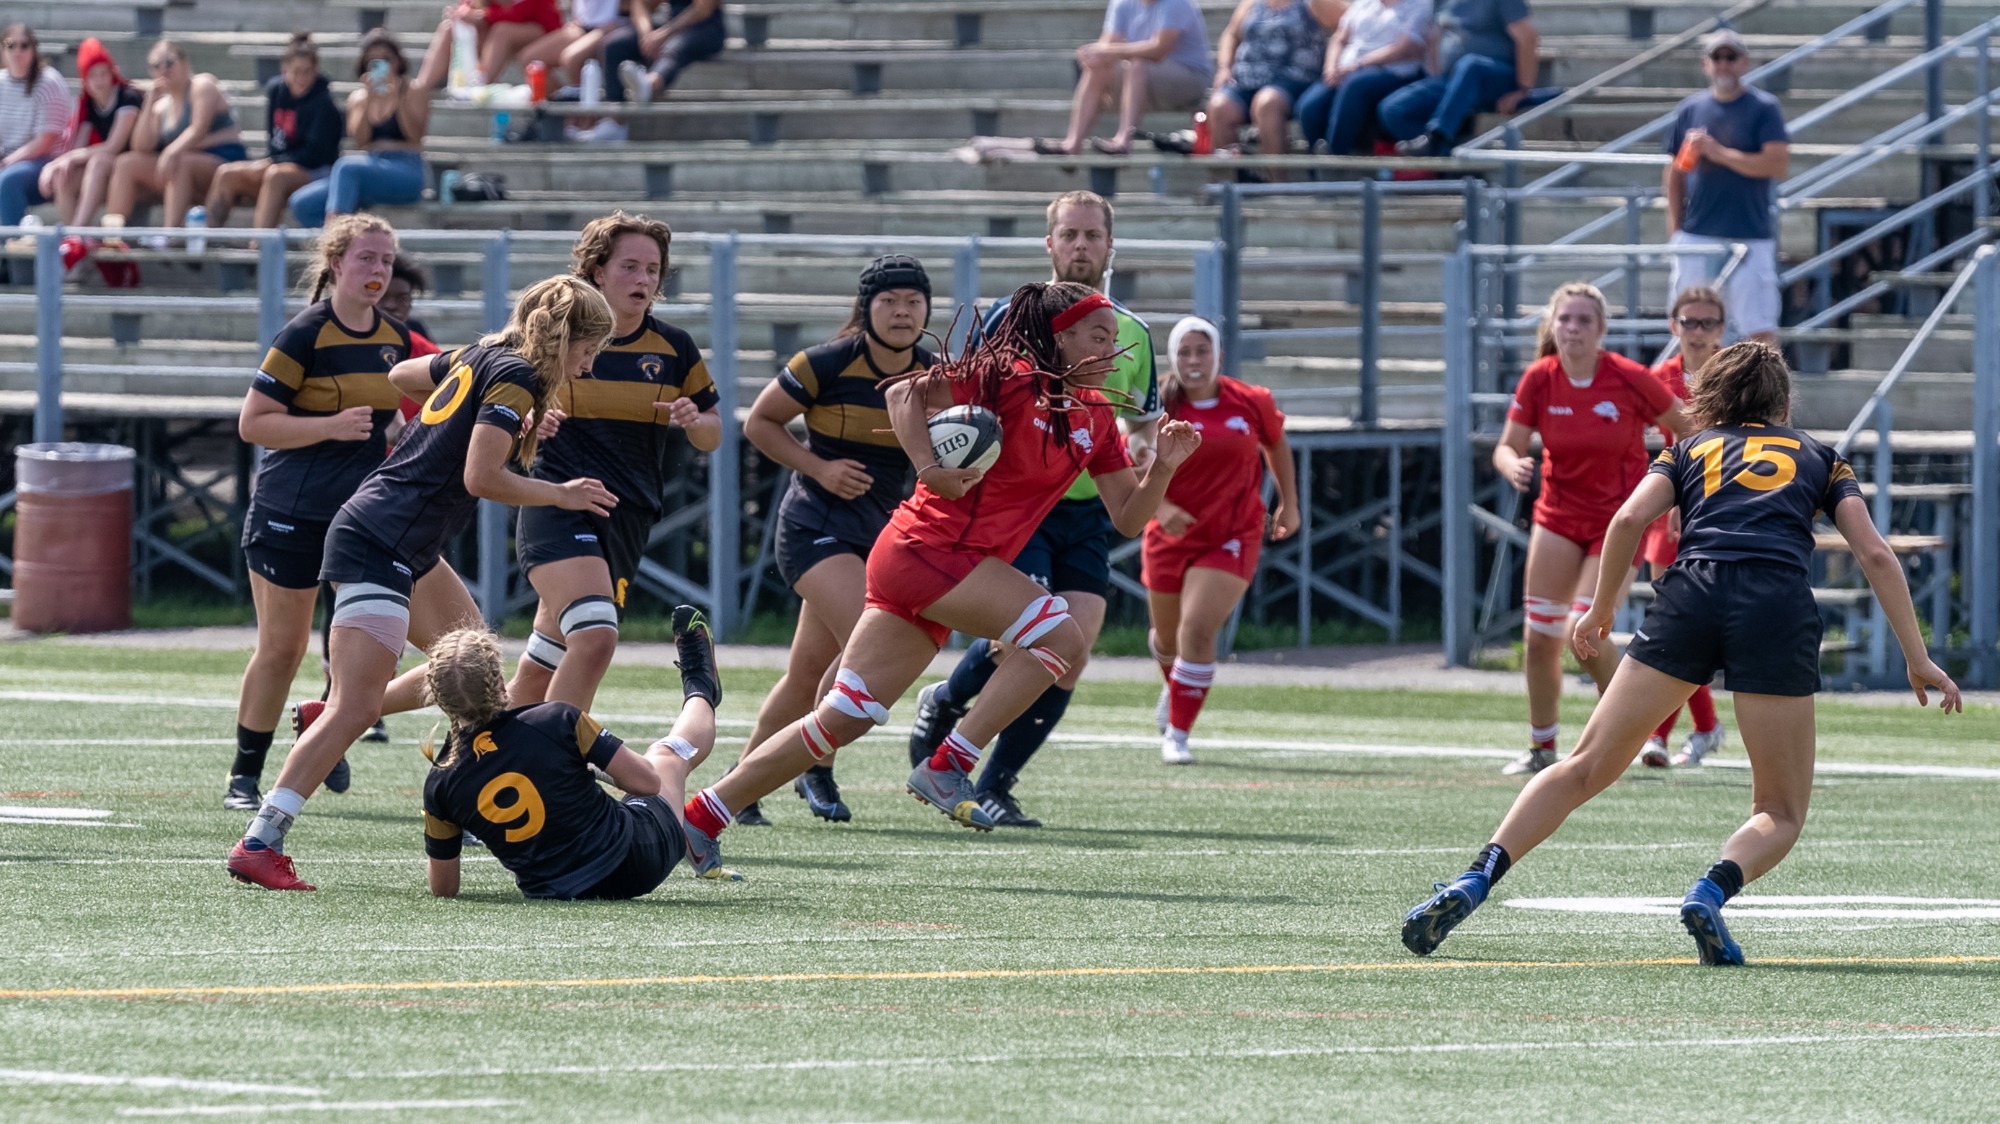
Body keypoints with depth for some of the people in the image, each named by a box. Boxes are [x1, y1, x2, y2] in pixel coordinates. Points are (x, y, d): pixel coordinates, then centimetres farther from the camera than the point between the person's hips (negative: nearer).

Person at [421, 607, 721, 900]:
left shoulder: (440, 785, -16)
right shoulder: (556, 721, -24)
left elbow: (443, 888, -5)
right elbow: (648, 781, -15)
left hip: (549, 889, 3)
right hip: (632, 864, -3)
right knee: (668, 754, 28)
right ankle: (700, 693, 62)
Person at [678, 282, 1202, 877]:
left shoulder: (1094, 416, 14)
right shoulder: (1009, 377, -9)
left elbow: (1128, 517, 15)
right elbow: (905, 394, -12)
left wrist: (1164, 465, -1)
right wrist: (930, 468, -23)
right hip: (924, 551, -8)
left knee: (844, 719, 4)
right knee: (1060, 634, -20)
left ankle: (701, 815, 7)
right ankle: (945, 768, -17)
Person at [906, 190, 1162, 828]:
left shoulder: (1132, 334, 12)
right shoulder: (1014, 318, -2)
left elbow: (1144, 424, 21)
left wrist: (1145, 448, -2)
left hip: (1088, 511, 4)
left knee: (1072, 656, -6)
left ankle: (995, 786, 8)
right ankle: (944, 705, 9)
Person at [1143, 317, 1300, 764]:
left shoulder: (1253, 403, -6)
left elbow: (1276, 445, 15)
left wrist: (1289, 504, 15)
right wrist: (1160, 507, -26)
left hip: (1231, 539, -2)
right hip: (1172, 537, 2)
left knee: (1198, 630, -20)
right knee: (1168, 637, 18)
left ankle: (1177, 734, -9)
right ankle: (1175, 686, 56)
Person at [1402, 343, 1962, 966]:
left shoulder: (1689, 448, 26)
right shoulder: (1820, 457, 27)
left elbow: (1630, 519, 9)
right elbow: (1876, 555, 15)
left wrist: (1601, 610, 22)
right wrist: (1918, 660, 17)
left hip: (1690, 596, 1)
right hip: (1781, 610, -1)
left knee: (1586, 769, 7)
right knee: (1780, 814, 9)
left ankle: (1475, 880, -8)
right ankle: (1712, 889, -22)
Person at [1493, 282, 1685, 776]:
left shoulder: (1630, 379, -17)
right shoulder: (1539, 380, -8)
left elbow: (1685, 426, -2)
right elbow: (1507, 447, -4)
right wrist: (1513, 466, -28)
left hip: (1618, 520, -4)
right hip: (1558, 516, 4)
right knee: (1539, 636, 1)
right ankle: (1541, 747, 19)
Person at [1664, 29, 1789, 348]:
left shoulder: (1764, 109, -1)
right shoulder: (1689, 111, 10)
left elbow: (1778, 164, -12)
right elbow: (1674, 174, 14)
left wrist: (1719, 153, -14)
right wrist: (1674, 230, 7)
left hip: (1750, 237, -4)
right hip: (1696, 236, 4)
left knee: (1761, 331, -8)